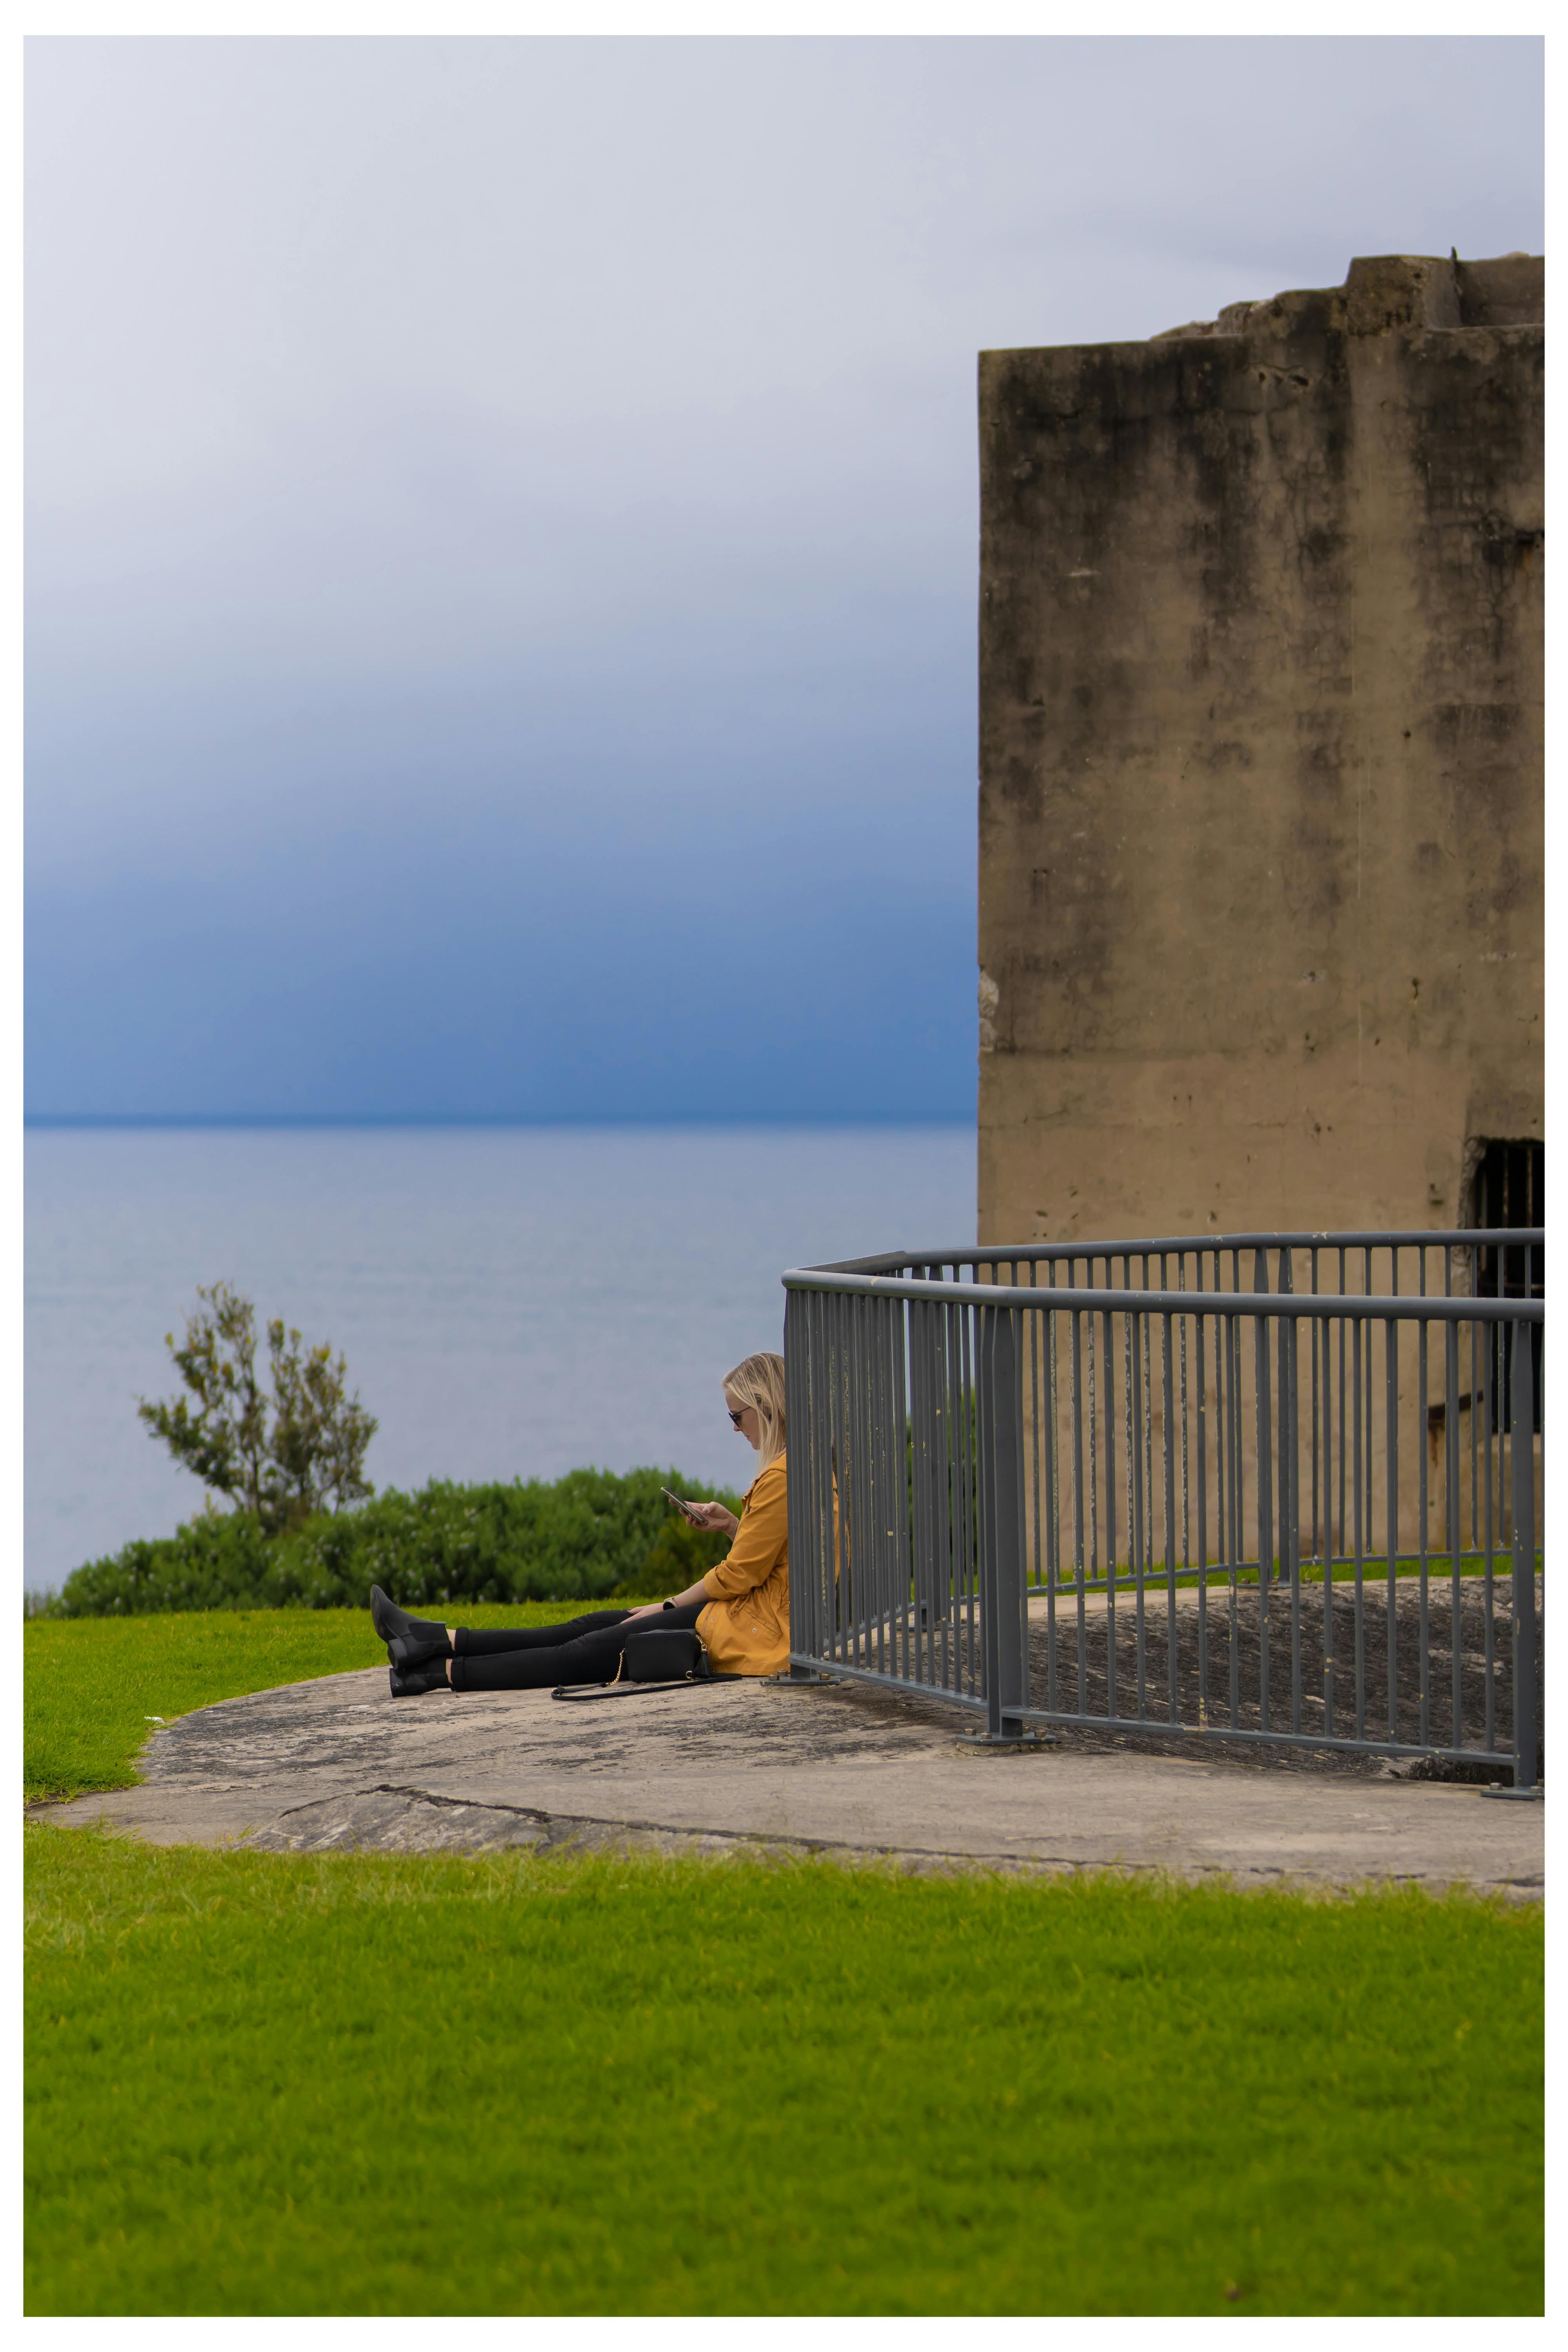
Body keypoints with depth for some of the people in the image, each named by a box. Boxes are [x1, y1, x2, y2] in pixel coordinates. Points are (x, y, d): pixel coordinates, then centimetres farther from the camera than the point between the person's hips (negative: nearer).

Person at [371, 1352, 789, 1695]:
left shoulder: (782, 1477, -18)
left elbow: (740, 1574, -15)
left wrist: (669, 1606, -5)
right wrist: (732, 1524, 11)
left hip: (754, 1631, -10)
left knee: (592, 1651, -8)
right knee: (596, 1625, 6)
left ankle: (441, 1673, -6)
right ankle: (437, 1641, 6)